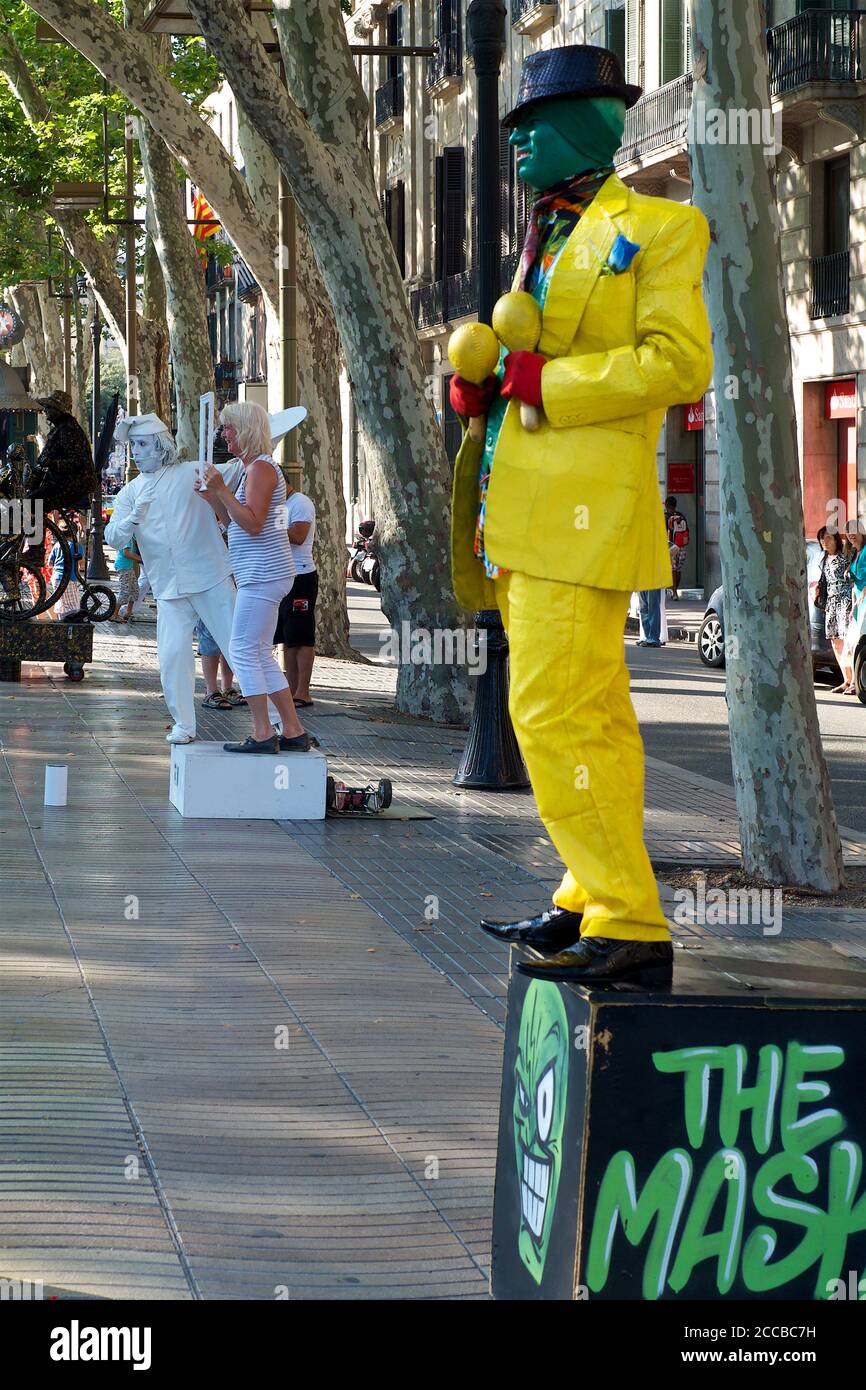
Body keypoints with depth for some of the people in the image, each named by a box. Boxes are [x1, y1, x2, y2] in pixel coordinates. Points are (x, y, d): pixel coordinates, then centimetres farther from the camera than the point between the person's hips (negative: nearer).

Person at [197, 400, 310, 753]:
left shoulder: (261, 468, -12)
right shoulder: (253, 468, 20)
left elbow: (252, 524, -21)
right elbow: (235, 525, 24)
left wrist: (222, 489, -20)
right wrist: (213, 498, 12)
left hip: (262, 574, -11)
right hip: (261, 575, 11)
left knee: (243, 651, -10)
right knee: (261, 656, 11)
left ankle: (262, 734, -9)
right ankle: (293, 731, 12)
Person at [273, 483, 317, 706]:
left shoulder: (300, 503, -9)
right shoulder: (280, 505, 20)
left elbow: (298, 536, -22)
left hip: (300, 576, -9)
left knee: (301, 639, -7)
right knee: (288, 640, 10)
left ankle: (303, 694, -7)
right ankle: (291, 690, 13)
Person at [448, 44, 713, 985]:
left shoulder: (659, 228, -5)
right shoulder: (549, 241, 22)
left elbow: (679, 364, -14)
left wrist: (540, 379, -16)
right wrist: (479, 384, 4)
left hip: (584, 511, -9)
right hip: (531, 509, 9)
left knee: (555, 714, -15)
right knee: (592, 717, 14)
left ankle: (631, 930, -14)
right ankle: (595, 904, 21)